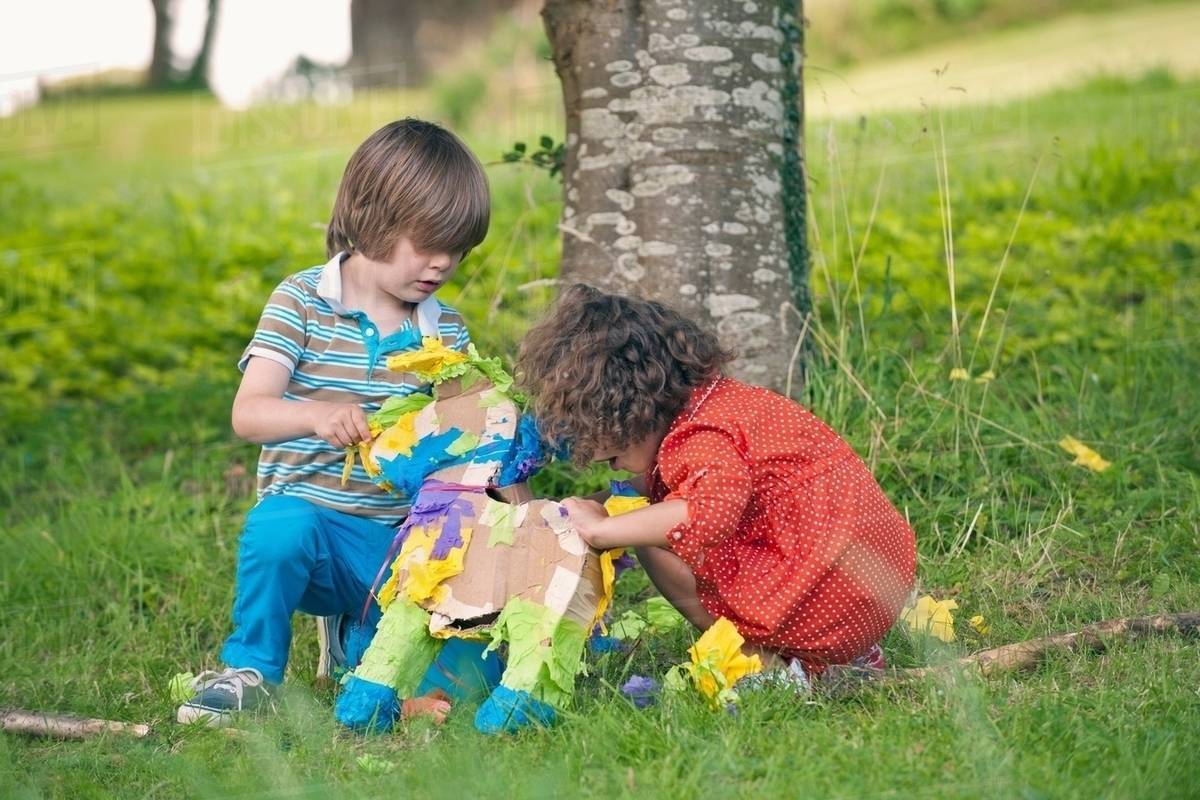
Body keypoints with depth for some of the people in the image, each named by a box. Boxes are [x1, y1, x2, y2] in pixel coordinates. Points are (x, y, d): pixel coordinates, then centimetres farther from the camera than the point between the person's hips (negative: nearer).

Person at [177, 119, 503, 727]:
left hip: (405, 546, 4)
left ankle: (364, 638, 20)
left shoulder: (447, 330, 9)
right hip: (315, 523, -4)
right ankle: (250, 671, -13)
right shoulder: (302, 301, -4)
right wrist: (316, 414, -35)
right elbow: (248, 413, -14)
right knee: (280, 525, -40)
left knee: (469, 675, -14)